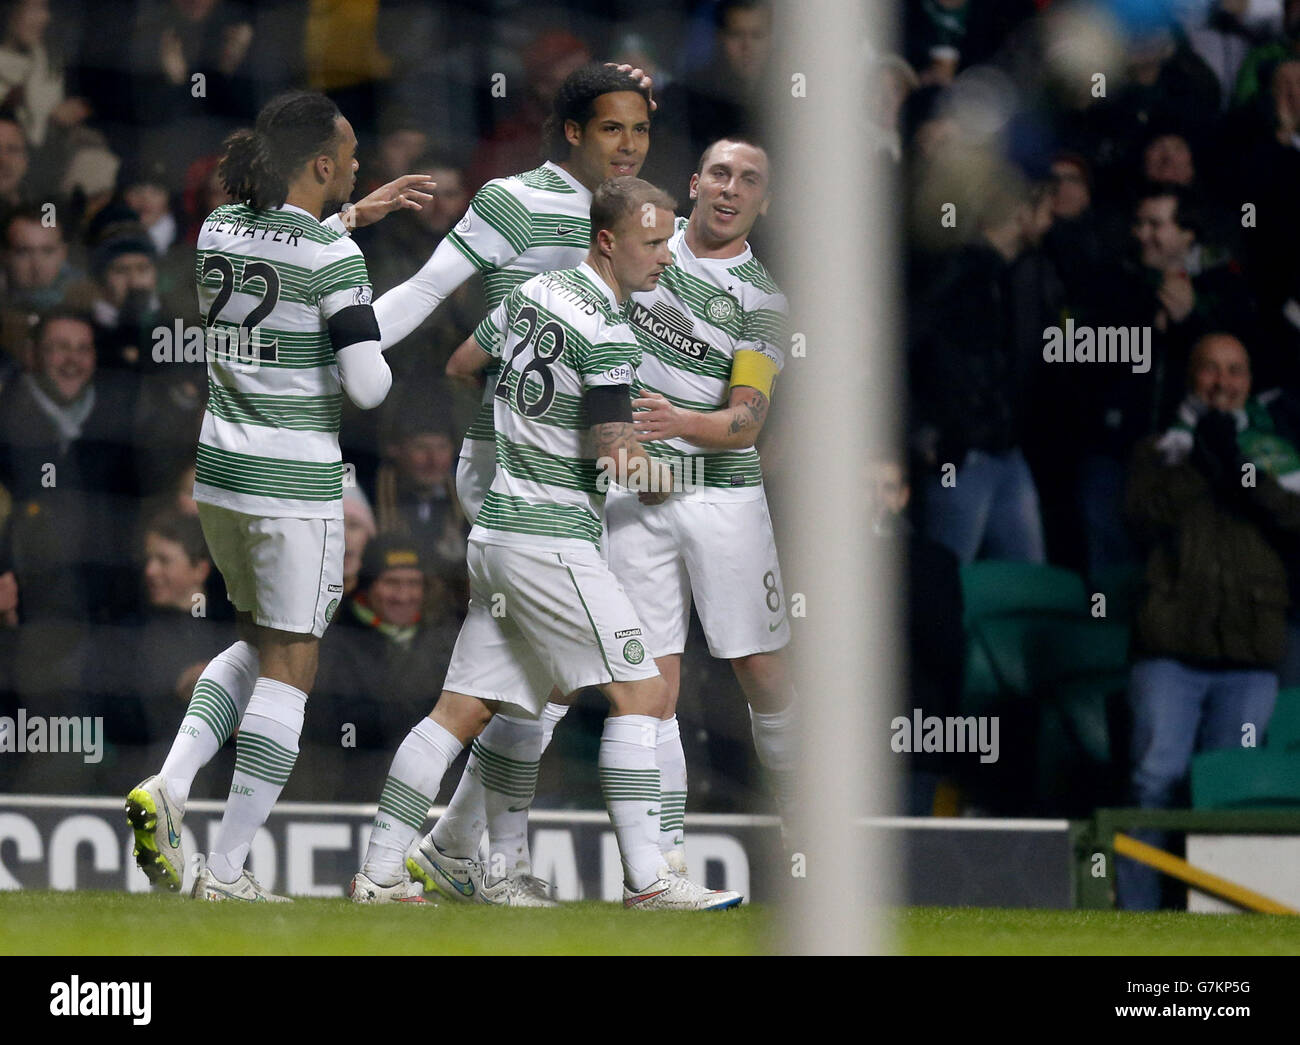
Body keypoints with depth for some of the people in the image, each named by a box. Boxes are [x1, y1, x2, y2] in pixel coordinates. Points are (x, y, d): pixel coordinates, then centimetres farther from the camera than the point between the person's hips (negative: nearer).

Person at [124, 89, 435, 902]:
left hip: (222, 470, 7)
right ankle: (227, 871, 1)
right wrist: (385, 351, 3)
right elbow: (368, 385, -17)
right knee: (288, 669, 3)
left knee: (260, 644, 23)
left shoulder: (219, 229, 4)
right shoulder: (334, 257, -15)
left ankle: (171, 781, 0)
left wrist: (355, 214, 29)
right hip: (298, 484, -7)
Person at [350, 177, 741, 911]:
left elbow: (460, 363, 25)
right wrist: (660, 477, 8)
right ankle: (646, 879, -10)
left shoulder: (535, 291, 11)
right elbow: (618, 458, -15)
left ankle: (381, 872, 7)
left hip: (499, 525, 9)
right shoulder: (607, 333, -15)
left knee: (463, 709, 9)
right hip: (553, 537, -9)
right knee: (641, 691, -6)